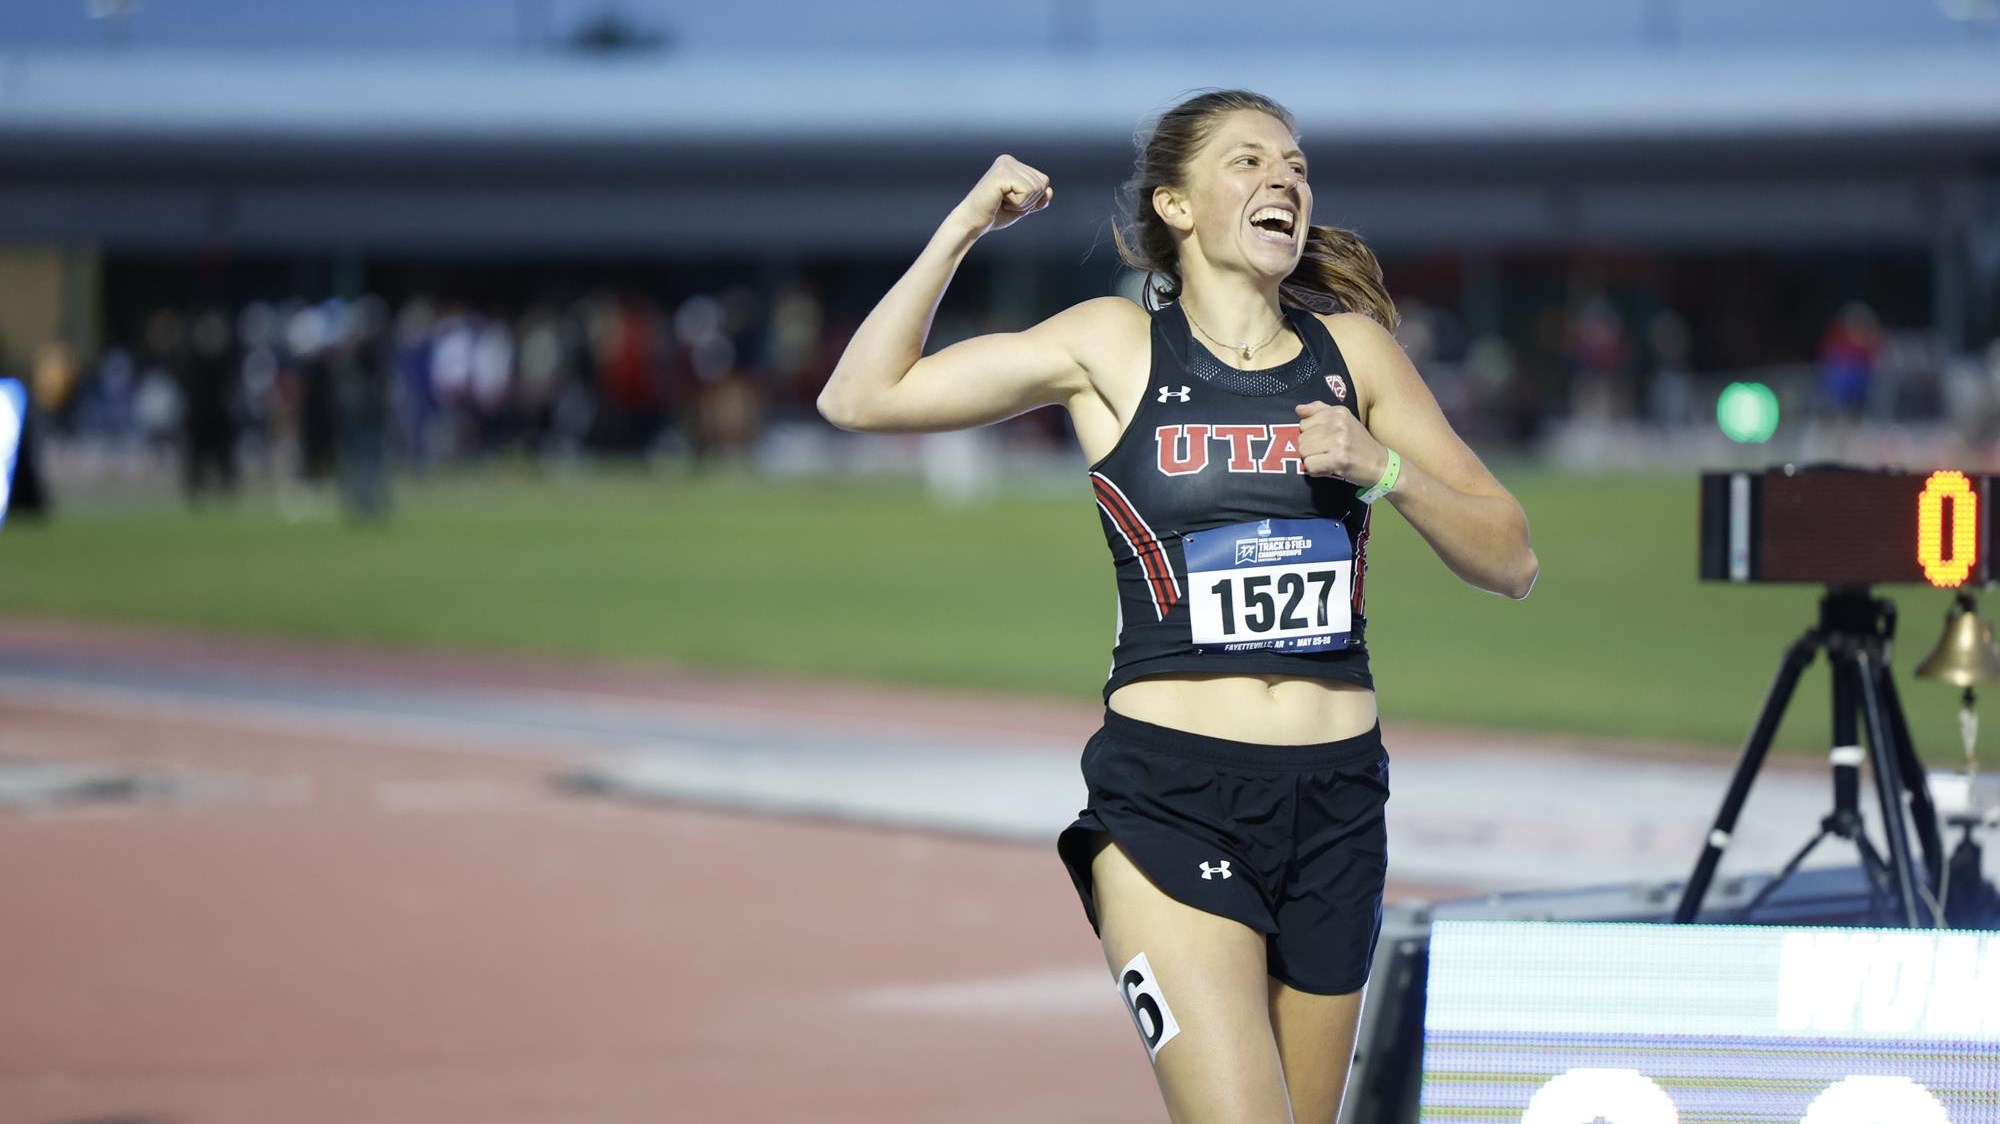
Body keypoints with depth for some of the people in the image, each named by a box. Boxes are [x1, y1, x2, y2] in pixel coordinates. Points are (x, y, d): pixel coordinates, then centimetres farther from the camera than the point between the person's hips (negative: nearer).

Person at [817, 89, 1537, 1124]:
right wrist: (964, 227, -4)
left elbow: (1510, 561, 9)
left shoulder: (1354, 350, 9)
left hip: (1336, 803, 4)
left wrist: (1379, 466, -7)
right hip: (1169, 800, -4)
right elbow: (860, 397, 3)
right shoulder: (1114, 347, 3)